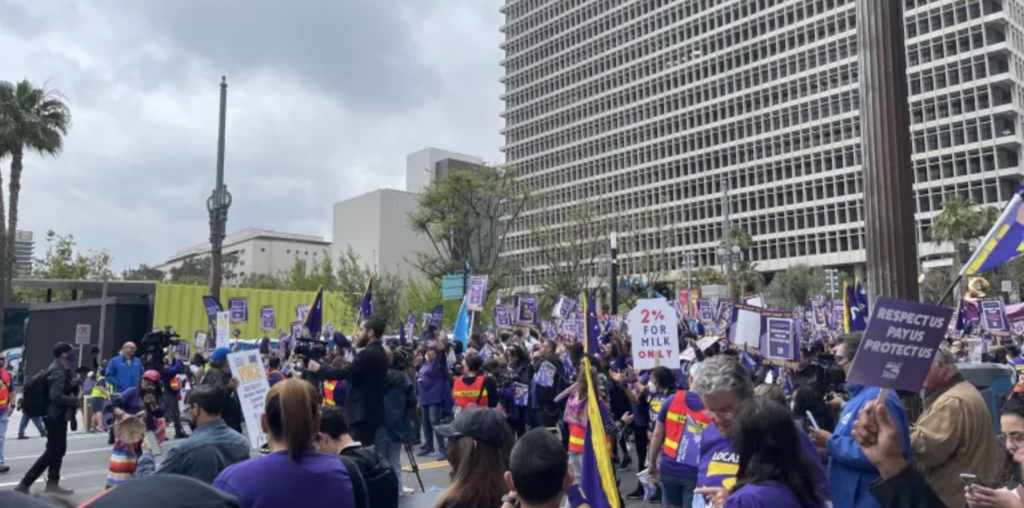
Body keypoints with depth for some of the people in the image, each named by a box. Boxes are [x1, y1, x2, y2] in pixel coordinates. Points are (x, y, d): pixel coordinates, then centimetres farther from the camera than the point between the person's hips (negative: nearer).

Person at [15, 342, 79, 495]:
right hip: (56, 416, -10)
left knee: (58, 450, 16)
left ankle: (52, 483, 23)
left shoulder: (60, 369, 10)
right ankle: (24, 484, 1)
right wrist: (75, 399, -19)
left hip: (56, 415, 10)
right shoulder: (59, 372, -21)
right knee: (53, 451, -4)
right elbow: (56, 396, -30)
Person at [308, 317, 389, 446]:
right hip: (371, 411, 10)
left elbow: (343, 373, -19)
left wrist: (318, 368, -5)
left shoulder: (368, 354, -17)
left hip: (363, 412, -10)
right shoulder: (379, 353, 14)